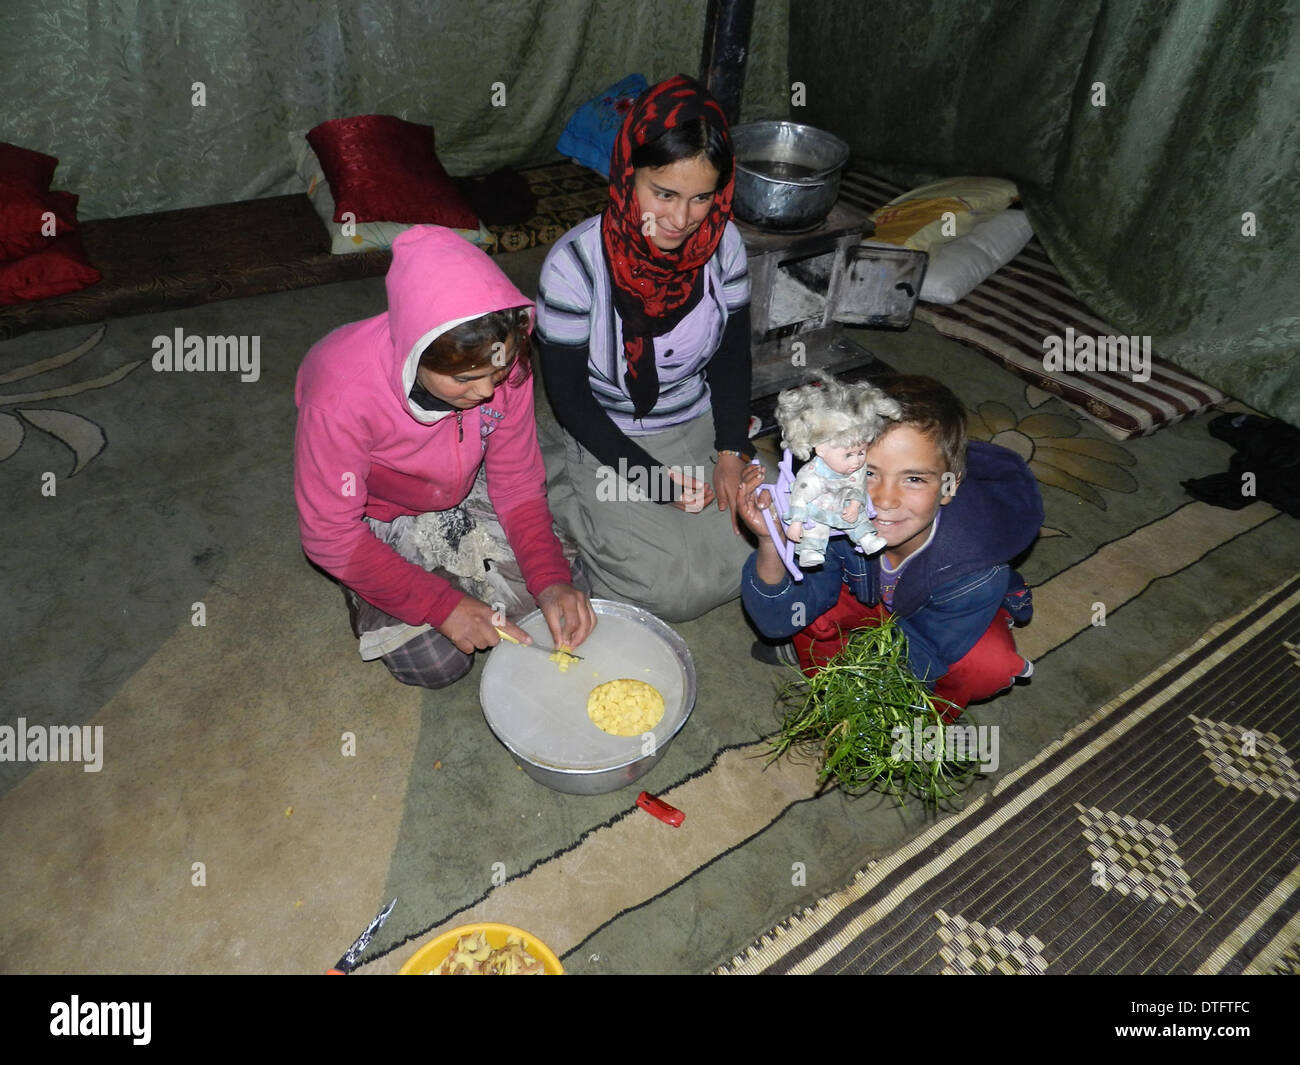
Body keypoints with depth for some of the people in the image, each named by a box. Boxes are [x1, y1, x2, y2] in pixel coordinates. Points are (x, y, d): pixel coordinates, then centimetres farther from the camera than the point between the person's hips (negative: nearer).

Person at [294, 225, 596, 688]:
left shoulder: (501, 363, -25)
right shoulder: (341, 394, -36)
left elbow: (518, 482, -13)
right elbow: (329, 537, -25)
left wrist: (551, 578, -26)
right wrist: (442, 605, -28)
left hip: (463, 496, 4)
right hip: (376, 521, -3)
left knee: (552, 606, -5)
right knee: (436, 662, -12)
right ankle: (361, 590, 17)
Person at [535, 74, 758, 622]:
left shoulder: (722, 242, -10)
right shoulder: (575, 263, -22)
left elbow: (732, 354, 3)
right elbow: (569, 396, -15)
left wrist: (731, 453, -9)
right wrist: (652, 476, -19)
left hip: (701, 427, 5)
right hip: (611, 444, -4)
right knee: (675, 591, -15)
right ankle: (563, 494, 8)